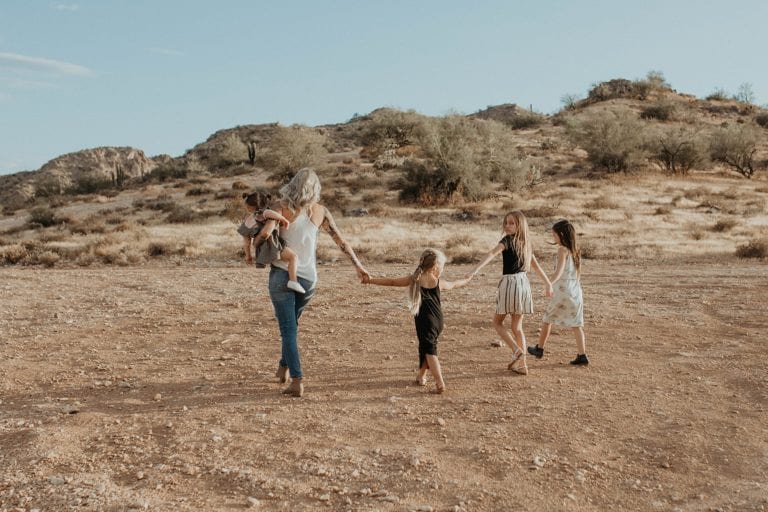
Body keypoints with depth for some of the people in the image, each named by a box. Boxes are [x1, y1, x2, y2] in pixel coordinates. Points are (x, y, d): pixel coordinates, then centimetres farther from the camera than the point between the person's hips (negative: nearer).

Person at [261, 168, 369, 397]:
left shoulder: (281, 206, -7)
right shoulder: (320, 211, 1)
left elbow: (265, 233, -23)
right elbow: (341, 242, 4)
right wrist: (359, 266, 13)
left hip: (282, 274, -3)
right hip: (308, 278, 3)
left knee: (288, 329, 0)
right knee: (292, 323, 25)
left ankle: (297, 380, -9)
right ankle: (284, 367, 38)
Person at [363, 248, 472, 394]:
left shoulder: (414, 279, -1)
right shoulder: (438, 282, 5)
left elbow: (392, 281, 1)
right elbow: (453, 284, 25)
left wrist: (371, 280, 10)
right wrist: (466, 280, 46)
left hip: (424, 320, -3)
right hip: (438, 320, 3)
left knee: (429, 349, -3)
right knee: (426, 346, 21)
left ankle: (440, 384, -14)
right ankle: (421, 376, 31)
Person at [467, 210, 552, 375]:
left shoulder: (508, 240, -11)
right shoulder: (526, 242, 11)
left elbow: (491, 254, -28)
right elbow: (536, 265, 21)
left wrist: (475, 270, -40)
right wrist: (547, 283, 30)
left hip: (510, 282, -7)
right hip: (524, 283, 7)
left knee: (497, 321, 9)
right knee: (517, 326, 12)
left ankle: (517, 350, -8)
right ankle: (521, 364, 12)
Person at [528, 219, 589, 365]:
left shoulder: (562, 250, -11)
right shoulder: (575, 250, 10)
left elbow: (559, 271, -25)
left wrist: (550, 284, -38)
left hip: (563, 291, -7)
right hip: (576, 291, 7)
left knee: (547, 319, 10)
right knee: (576, 324, 6)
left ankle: (539, 349, 22)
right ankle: (582, 355, 2)